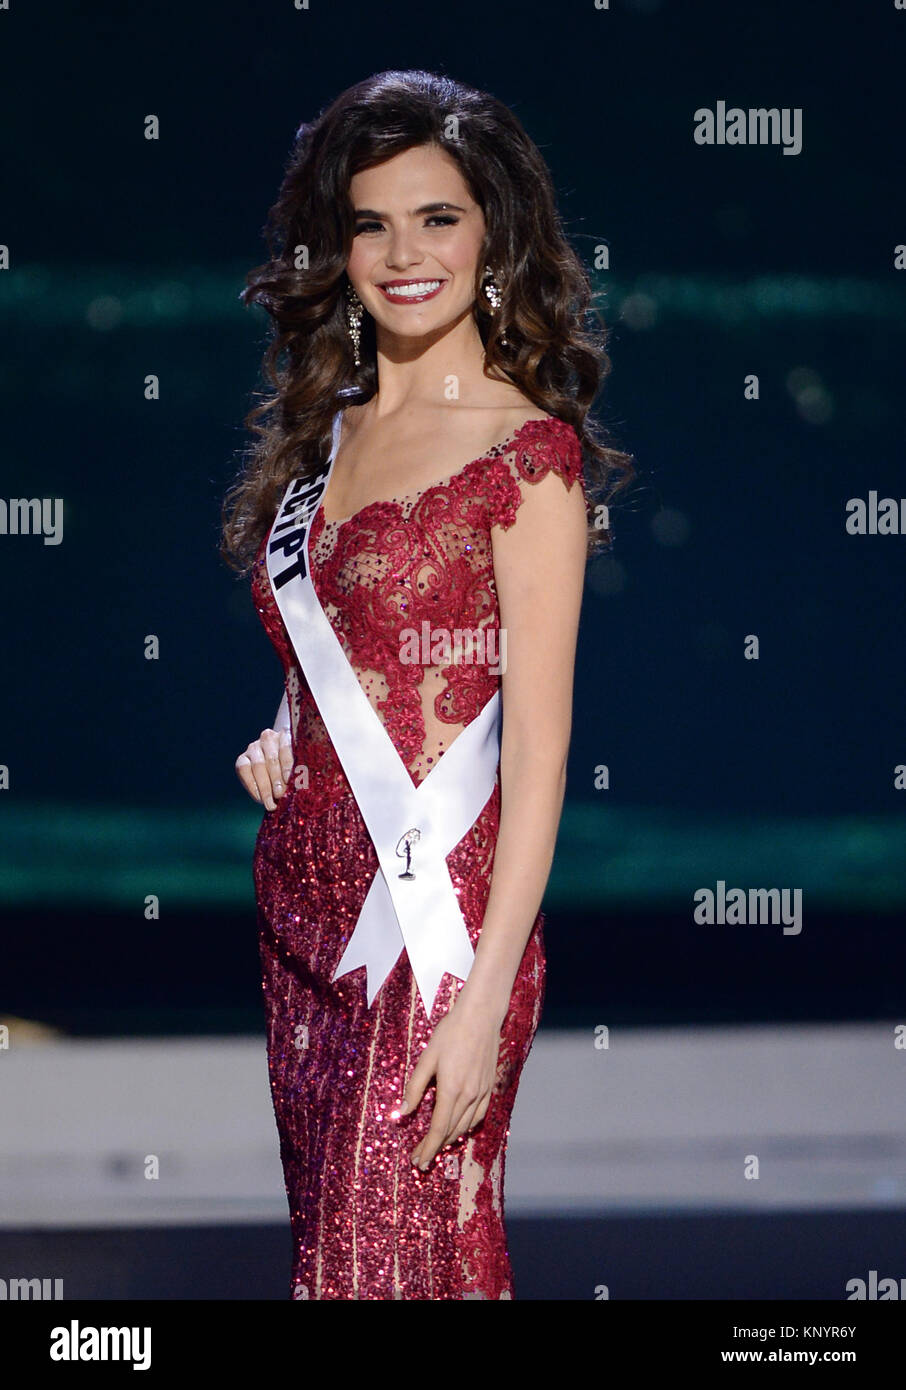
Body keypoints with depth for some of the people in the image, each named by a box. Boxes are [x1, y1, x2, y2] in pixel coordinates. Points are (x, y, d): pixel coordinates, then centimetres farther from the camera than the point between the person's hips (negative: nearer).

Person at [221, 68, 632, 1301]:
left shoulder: (527, 454, -10)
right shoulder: (327, 430, 12)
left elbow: (537, 746, -13)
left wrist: (484, 1000, -19)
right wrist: (279, 739, 4)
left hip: (432, 918, -7)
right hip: (305, 899, 7)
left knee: (400, 1253, -5)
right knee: (327, 1231, 12)